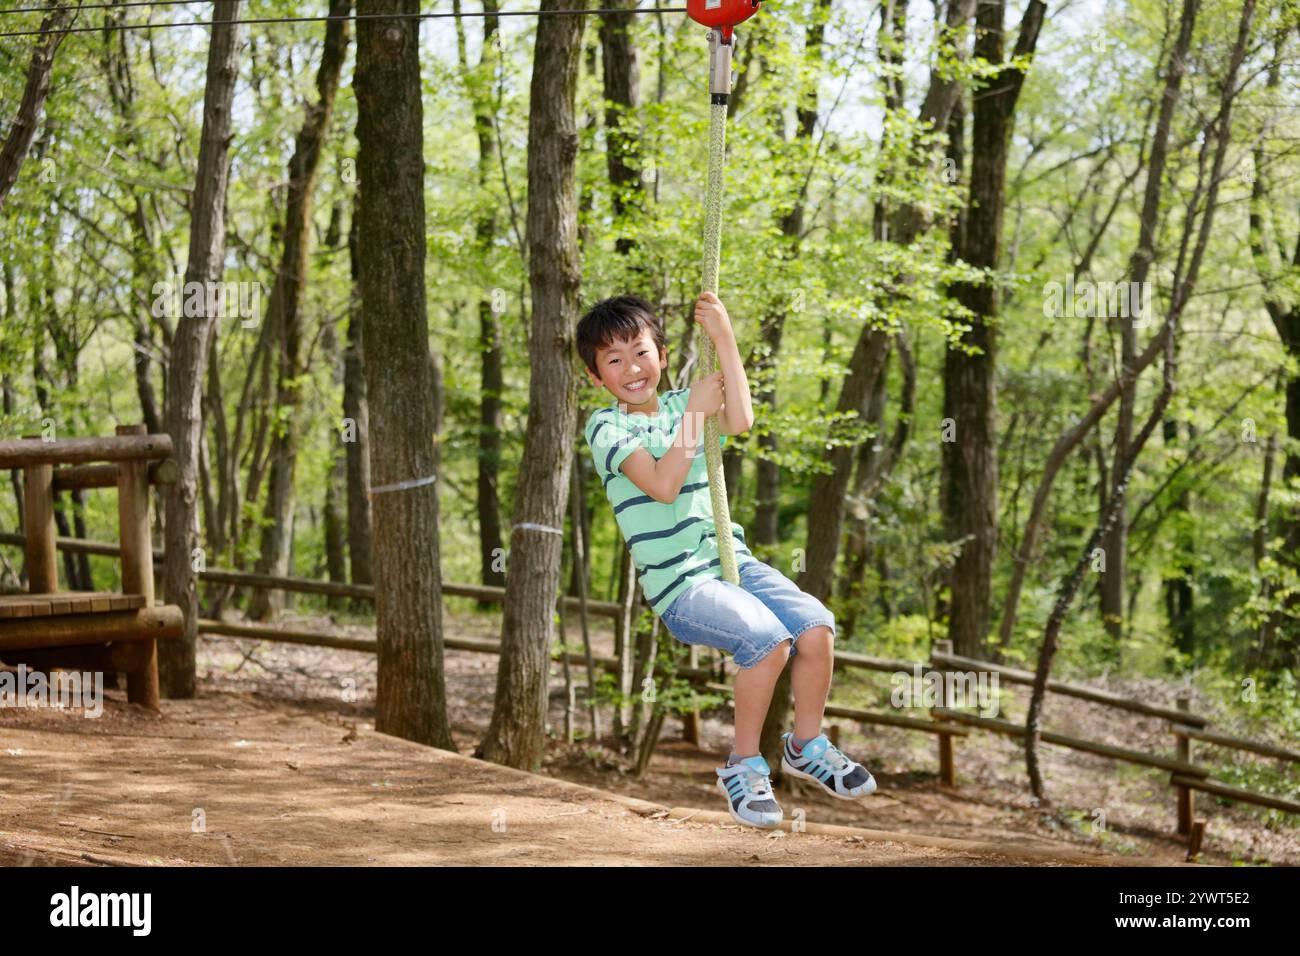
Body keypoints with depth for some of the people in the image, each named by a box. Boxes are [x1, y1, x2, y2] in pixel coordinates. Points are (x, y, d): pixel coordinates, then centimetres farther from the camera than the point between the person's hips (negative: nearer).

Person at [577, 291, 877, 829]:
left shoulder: (680, 404, 14)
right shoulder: (605, 427, -3)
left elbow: (739, 421, -7)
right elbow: (663, 485, -17)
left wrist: (725, 340, -8)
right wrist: (695, 413, -12)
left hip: (731, 559, 6)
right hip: (678, 585, -6)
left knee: (816, 627, -17)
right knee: (768, 638, -29)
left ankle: (805, 746, 7)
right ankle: (744, 765, -10)